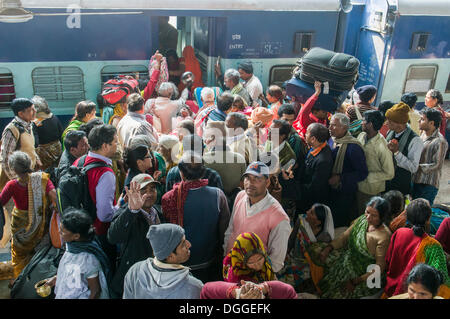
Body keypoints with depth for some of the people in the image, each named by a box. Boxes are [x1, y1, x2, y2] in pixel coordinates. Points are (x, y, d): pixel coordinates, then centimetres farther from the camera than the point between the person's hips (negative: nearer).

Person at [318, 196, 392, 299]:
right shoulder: (362, 220, -7)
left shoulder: (384, 236, -27)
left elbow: (379, 268, -22)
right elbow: (345, 236, 4)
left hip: (366, 274, -7)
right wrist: (328, 248, -12)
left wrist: (356, 281, -23)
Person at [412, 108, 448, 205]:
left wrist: (418, 167, -19)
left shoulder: (440, 141, -17)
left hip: (428, 185, -8)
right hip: (415, 181, 8)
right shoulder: (423, 134, 7)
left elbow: (437, 165, -18)